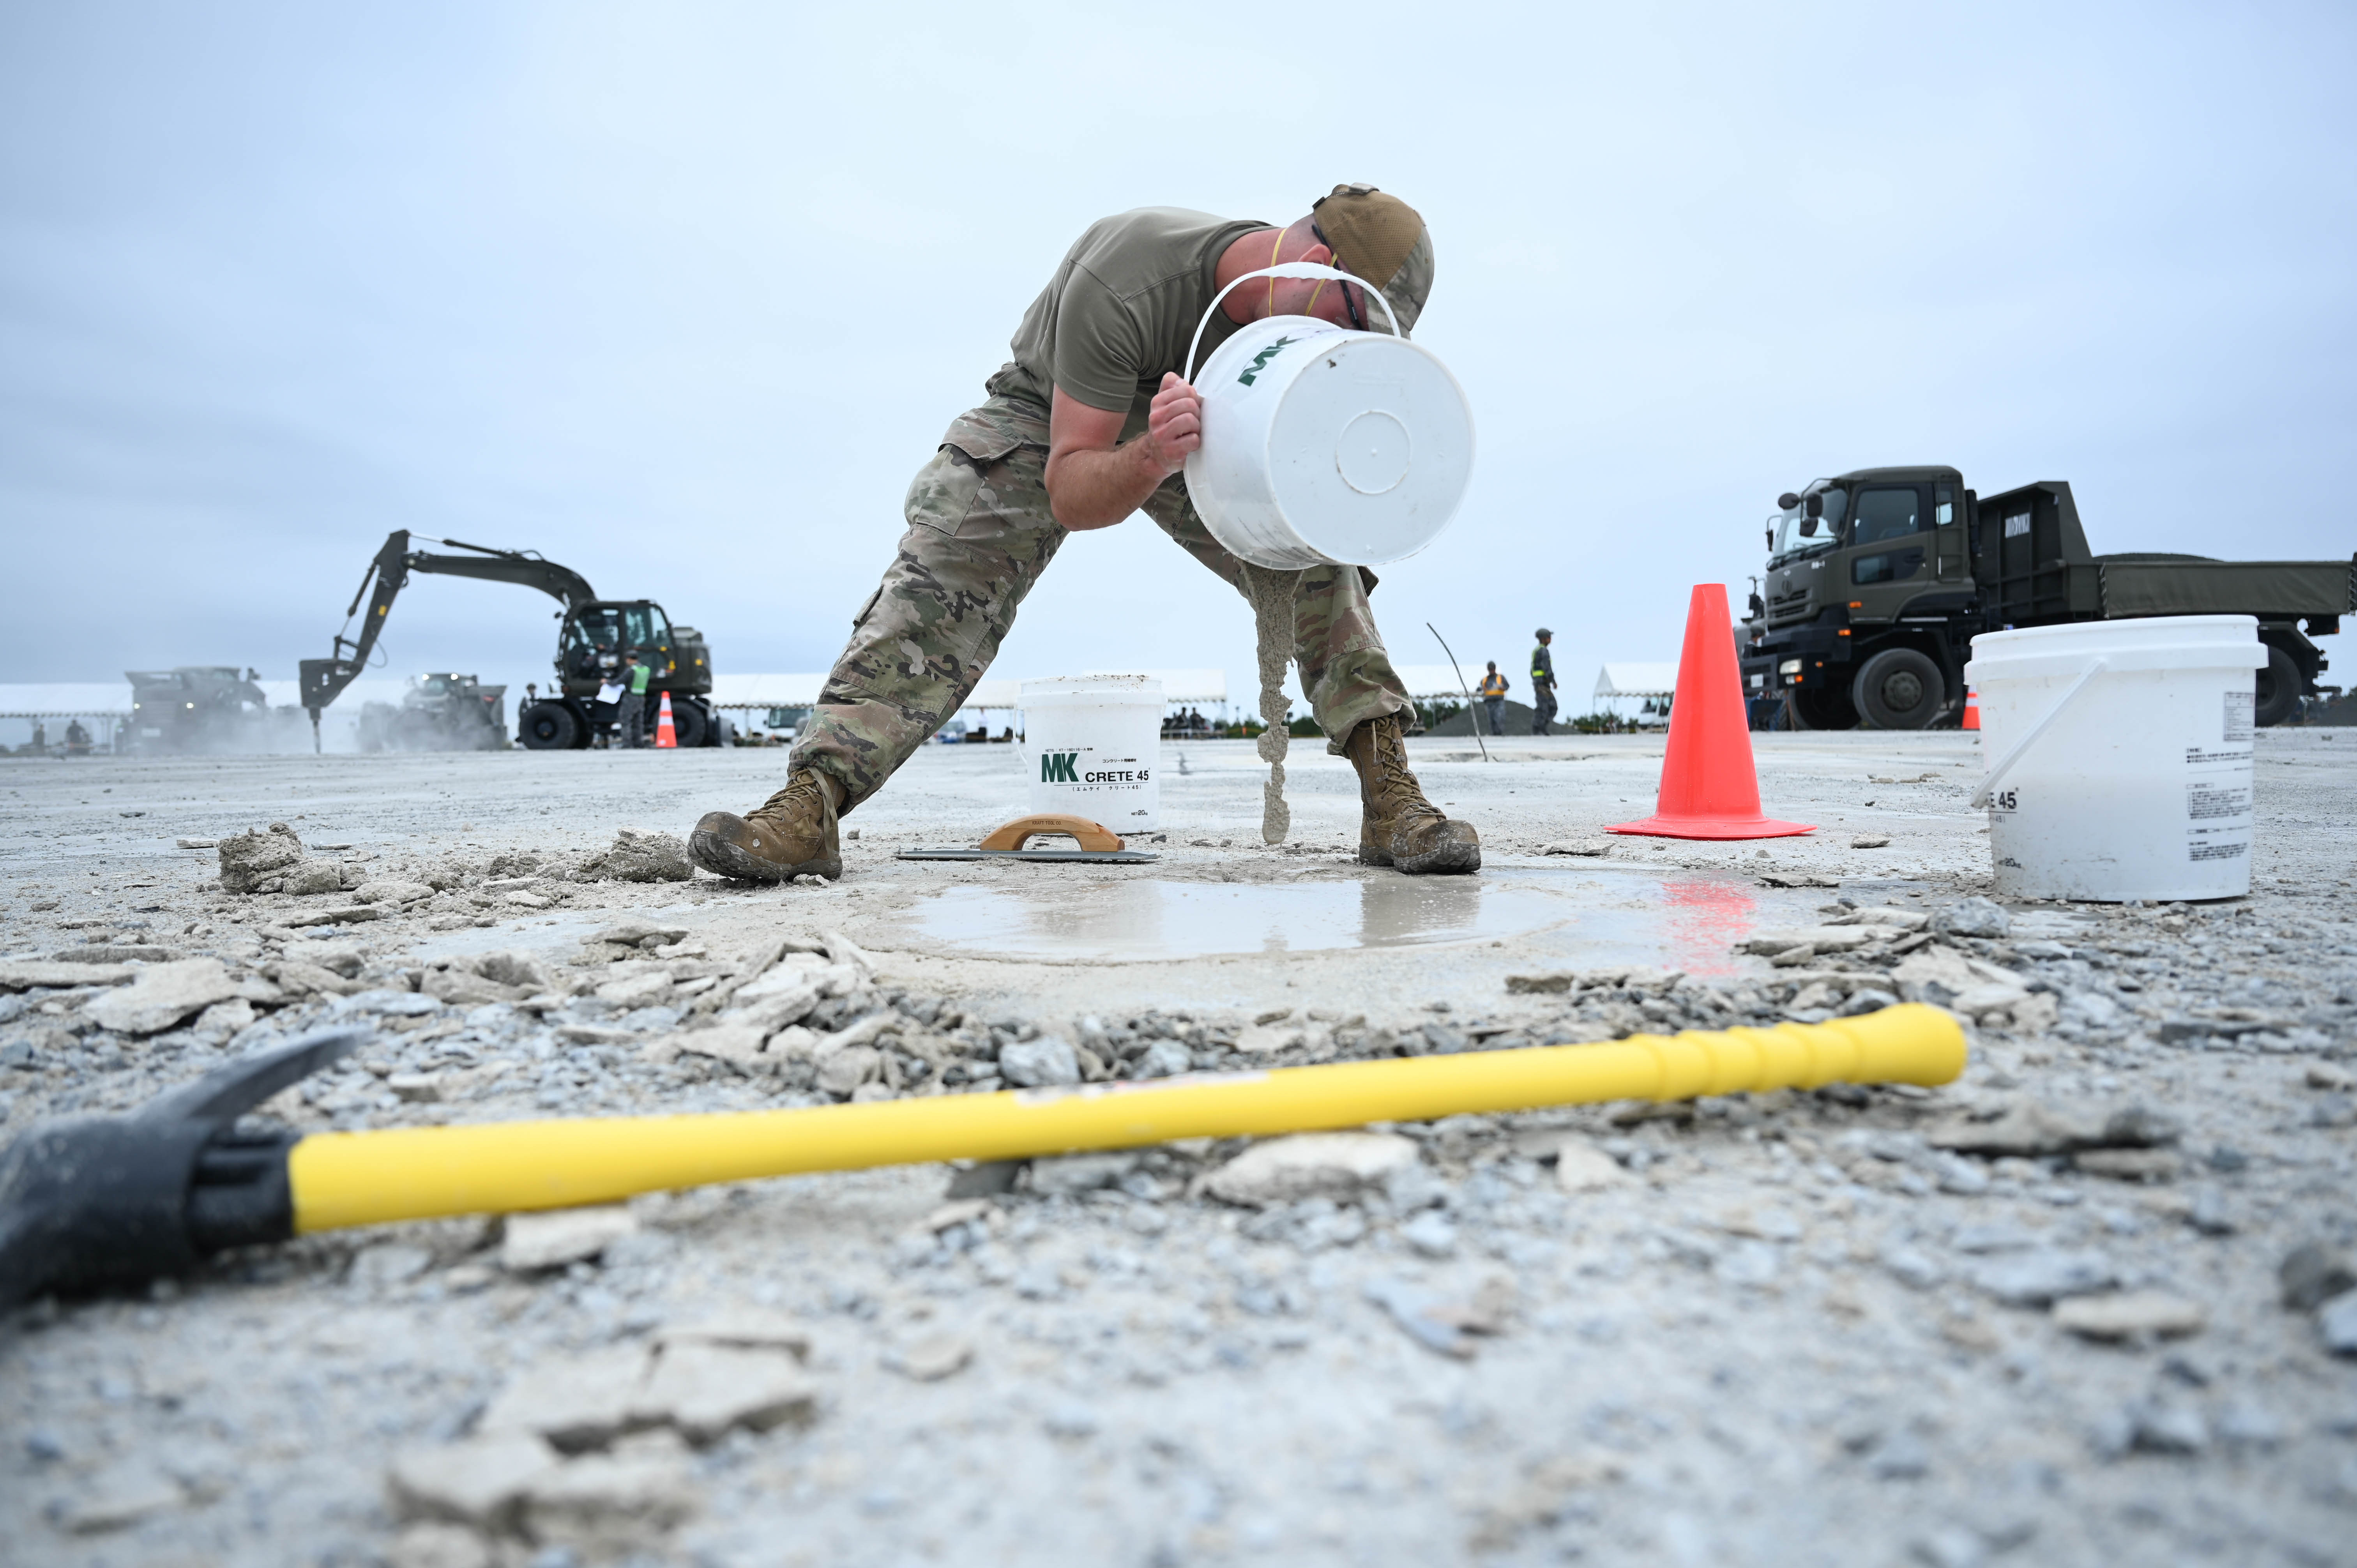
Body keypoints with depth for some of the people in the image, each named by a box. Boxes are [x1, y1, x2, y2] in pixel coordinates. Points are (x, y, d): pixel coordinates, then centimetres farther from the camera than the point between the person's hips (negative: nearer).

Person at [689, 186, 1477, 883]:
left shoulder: (1298, 305, -22)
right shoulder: (1121, 281, -40)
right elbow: (1069, 495, -36)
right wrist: (1155, 459, -58)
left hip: (1190, 418, 4)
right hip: (1047, 418, -3)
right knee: (942, 573, -25)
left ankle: (1389, 796, -21)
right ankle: (808, 807, -31)